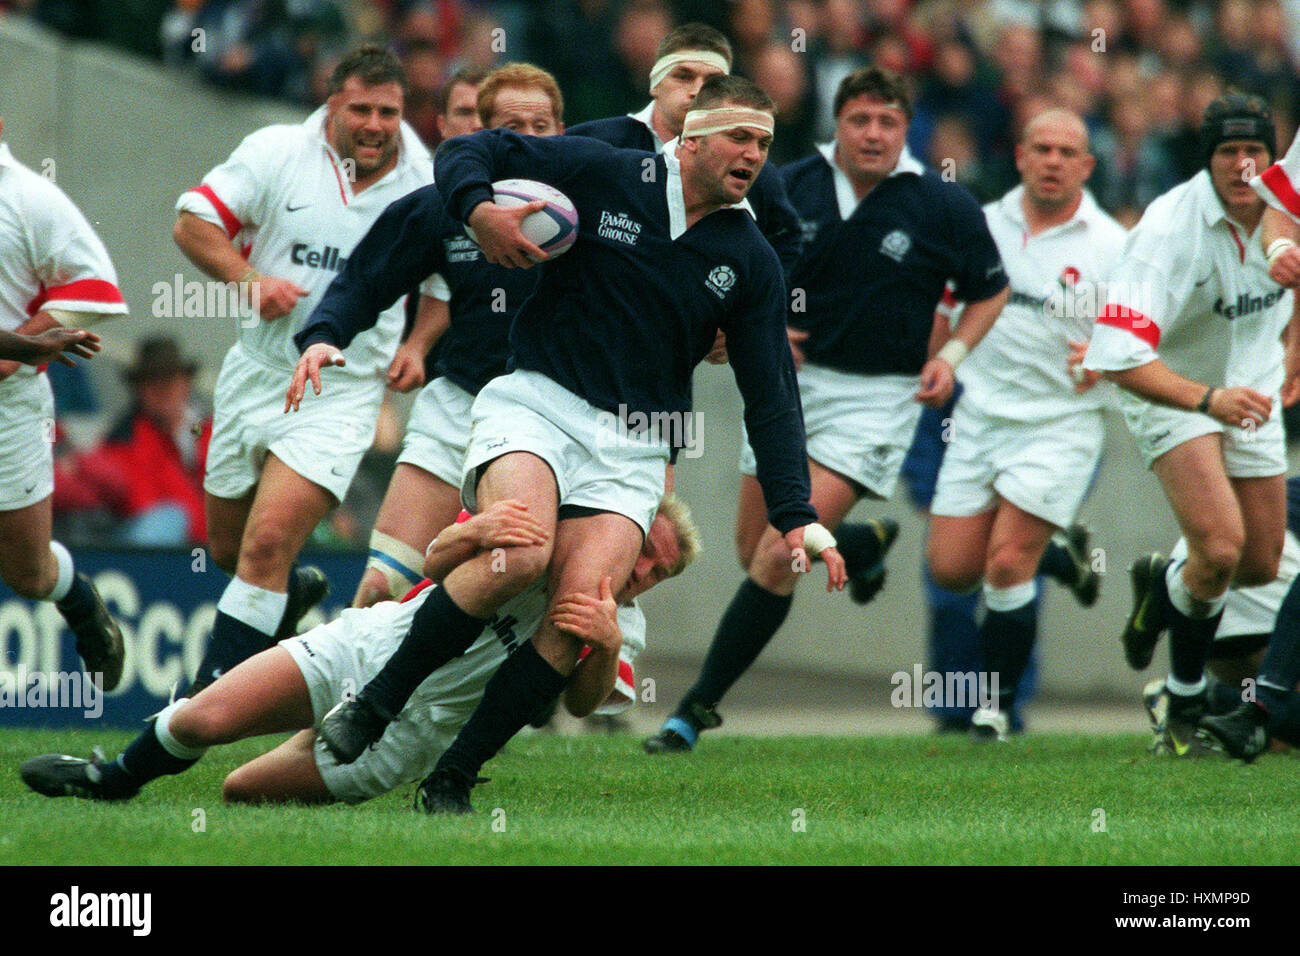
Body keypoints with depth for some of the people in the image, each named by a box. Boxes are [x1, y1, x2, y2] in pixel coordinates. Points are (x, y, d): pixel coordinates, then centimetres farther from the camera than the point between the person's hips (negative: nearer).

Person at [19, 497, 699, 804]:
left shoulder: (622, 630, -3)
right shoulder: (541, 525, -3)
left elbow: (583, 703, -18)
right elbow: (436, 561, -9)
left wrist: (606, 646, -41)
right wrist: (476, 532, -33)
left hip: (413, 727, 0)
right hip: (367, 646, 0)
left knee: (242, 792, -10)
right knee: (202, 719, -17)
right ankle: (117, 777, 11)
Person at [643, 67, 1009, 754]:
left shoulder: (944, 207, -9)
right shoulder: (787, 188, -4)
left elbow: (991, 291, 5)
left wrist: (951, 355, -11)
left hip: (877, 396, -4)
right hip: (793, 382, 4)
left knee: (779, 556, -16)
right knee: (756, 553, 12)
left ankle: (699, 707, -8)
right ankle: (873, 543, 44)